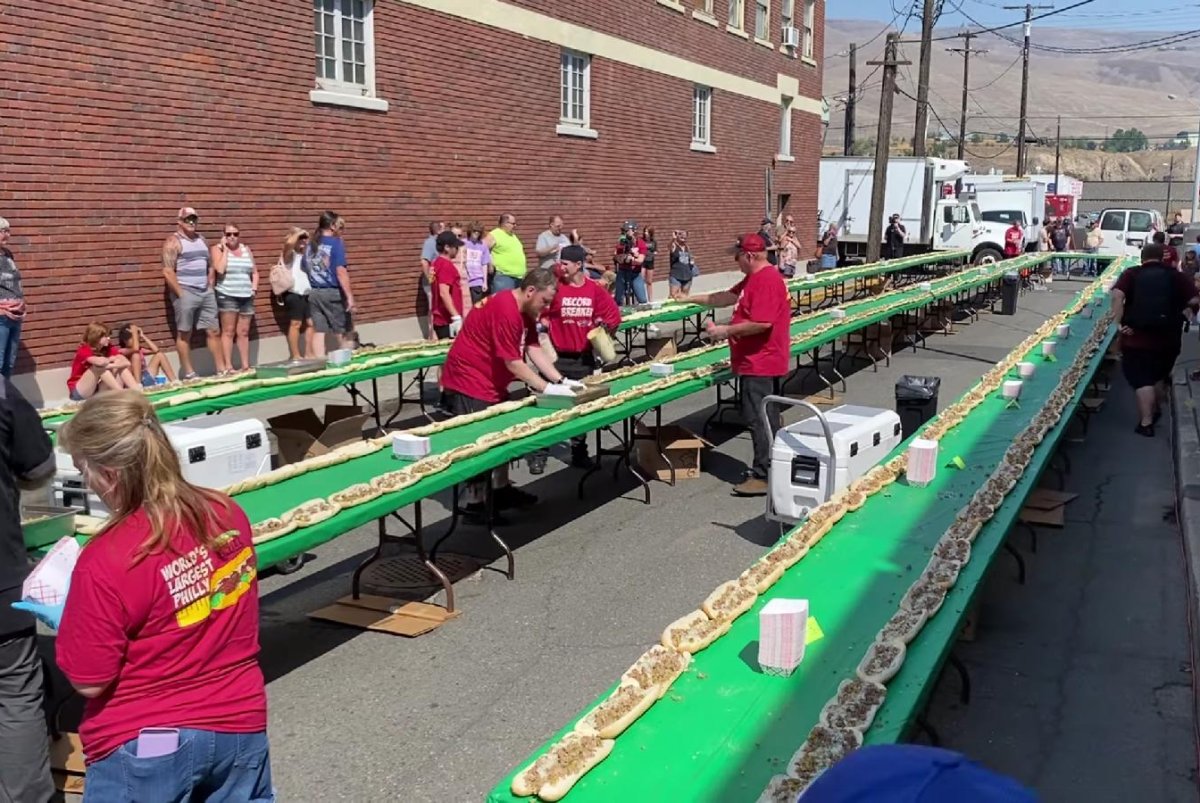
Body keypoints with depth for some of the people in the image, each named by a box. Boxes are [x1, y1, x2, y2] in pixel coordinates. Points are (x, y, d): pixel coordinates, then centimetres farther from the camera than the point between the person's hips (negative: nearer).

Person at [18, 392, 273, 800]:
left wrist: (65, 622, 4)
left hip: (145, 748, -4)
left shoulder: (107, 560, -24)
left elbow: (89, 681, -13)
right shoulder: (227, 513, -8)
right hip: (239, 724, 5)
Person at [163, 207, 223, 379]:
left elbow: (210, 266, 21)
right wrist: (180, 294, -15)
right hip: (186, 292, -7)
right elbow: (168, 272, -13)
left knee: (214, 331, 6)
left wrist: (210, 286, 9)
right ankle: (188, 373, 4)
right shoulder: (173, 242, -7)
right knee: (184, 333, 0)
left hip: (206, 292, 7)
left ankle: (222, 369, 10)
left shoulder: (201, 240, 15)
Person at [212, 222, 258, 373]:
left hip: (246, 296, 5)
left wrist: (254, 288, 3)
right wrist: (225, 249, -11)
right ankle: (228, 366, -5)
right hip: (227, 296, -5)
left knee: (244, 332, 7)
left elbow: (254, 272, 18)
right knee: (228, 332, -6)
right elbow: (220, 269, -16)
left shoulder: (246, 249, 14)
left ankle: (246, 366, 11)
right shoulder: (218, 249, 0)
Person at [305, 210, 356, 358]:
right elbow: (340, 271, -18)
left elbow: (306, 268, 14)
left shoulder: (311, 245, 9)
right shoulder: (336, 243, -11)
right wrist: (350, 295, -17)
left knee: (318, 331, 5)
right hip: (333, 293, -5)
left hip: (314, 293, 6)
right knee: (343, 332, 7)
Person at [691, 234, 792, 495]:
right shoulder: (754, 278, 14)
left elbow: (762, 323, -28)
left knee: (759, 419, -7)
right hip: (759, 362, 11)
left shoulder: (767, 280, -20)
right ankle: (774, 468, 28)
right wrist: (692, 299, 21)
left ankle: (763, 476, -2)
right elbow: (728, 297, 22)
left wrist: (725, 331, -20)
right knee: (768, 417, 17)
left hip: (760, 364, -11)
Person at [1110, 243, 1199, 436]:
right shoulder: (1176, 275, 3)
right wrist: (1181, 316, 9)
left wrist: (1119, 322, -14)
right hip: (1168, 339, 3)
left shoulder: (1132, 274, 0)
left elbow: (1117, 295, -17)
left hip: (1136, 338, -2)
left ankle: (1145, 422, 2)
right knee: (1159, 377, 24)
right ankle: (1155, 412, 41)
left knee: (1141, 379, 5)